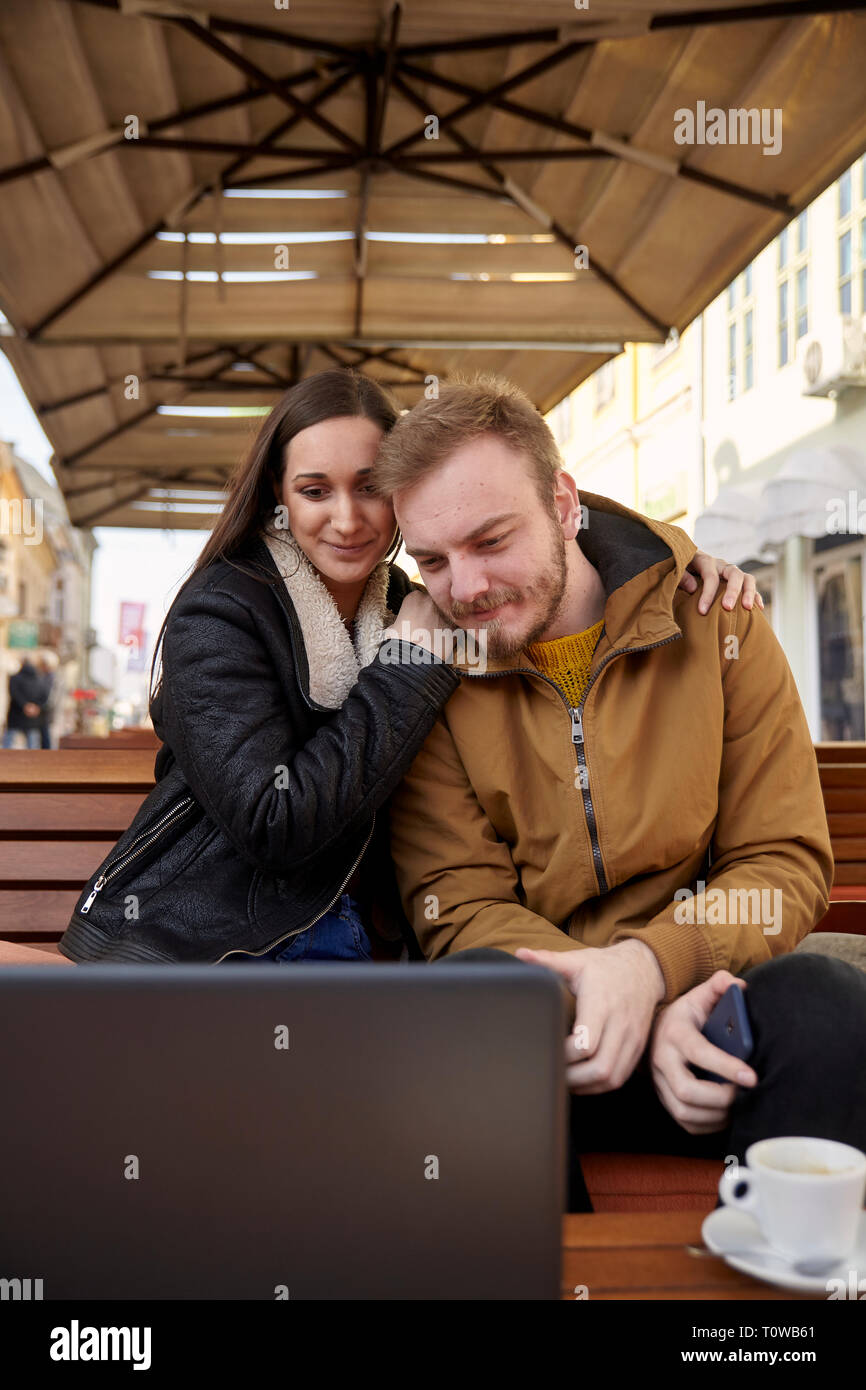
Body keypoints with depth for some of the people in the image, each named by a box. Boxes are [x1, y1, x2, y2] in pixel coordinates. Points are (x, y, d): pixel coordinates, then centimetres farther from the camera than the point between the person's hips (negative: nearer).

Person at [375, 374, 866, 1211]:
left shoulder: (714, 622, 2)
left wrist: (651, 963, -20)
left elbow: (786, 863, 1)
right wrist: (620, 1003, -22)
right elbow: (460, 906, -4)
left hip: (699, 999, 1)